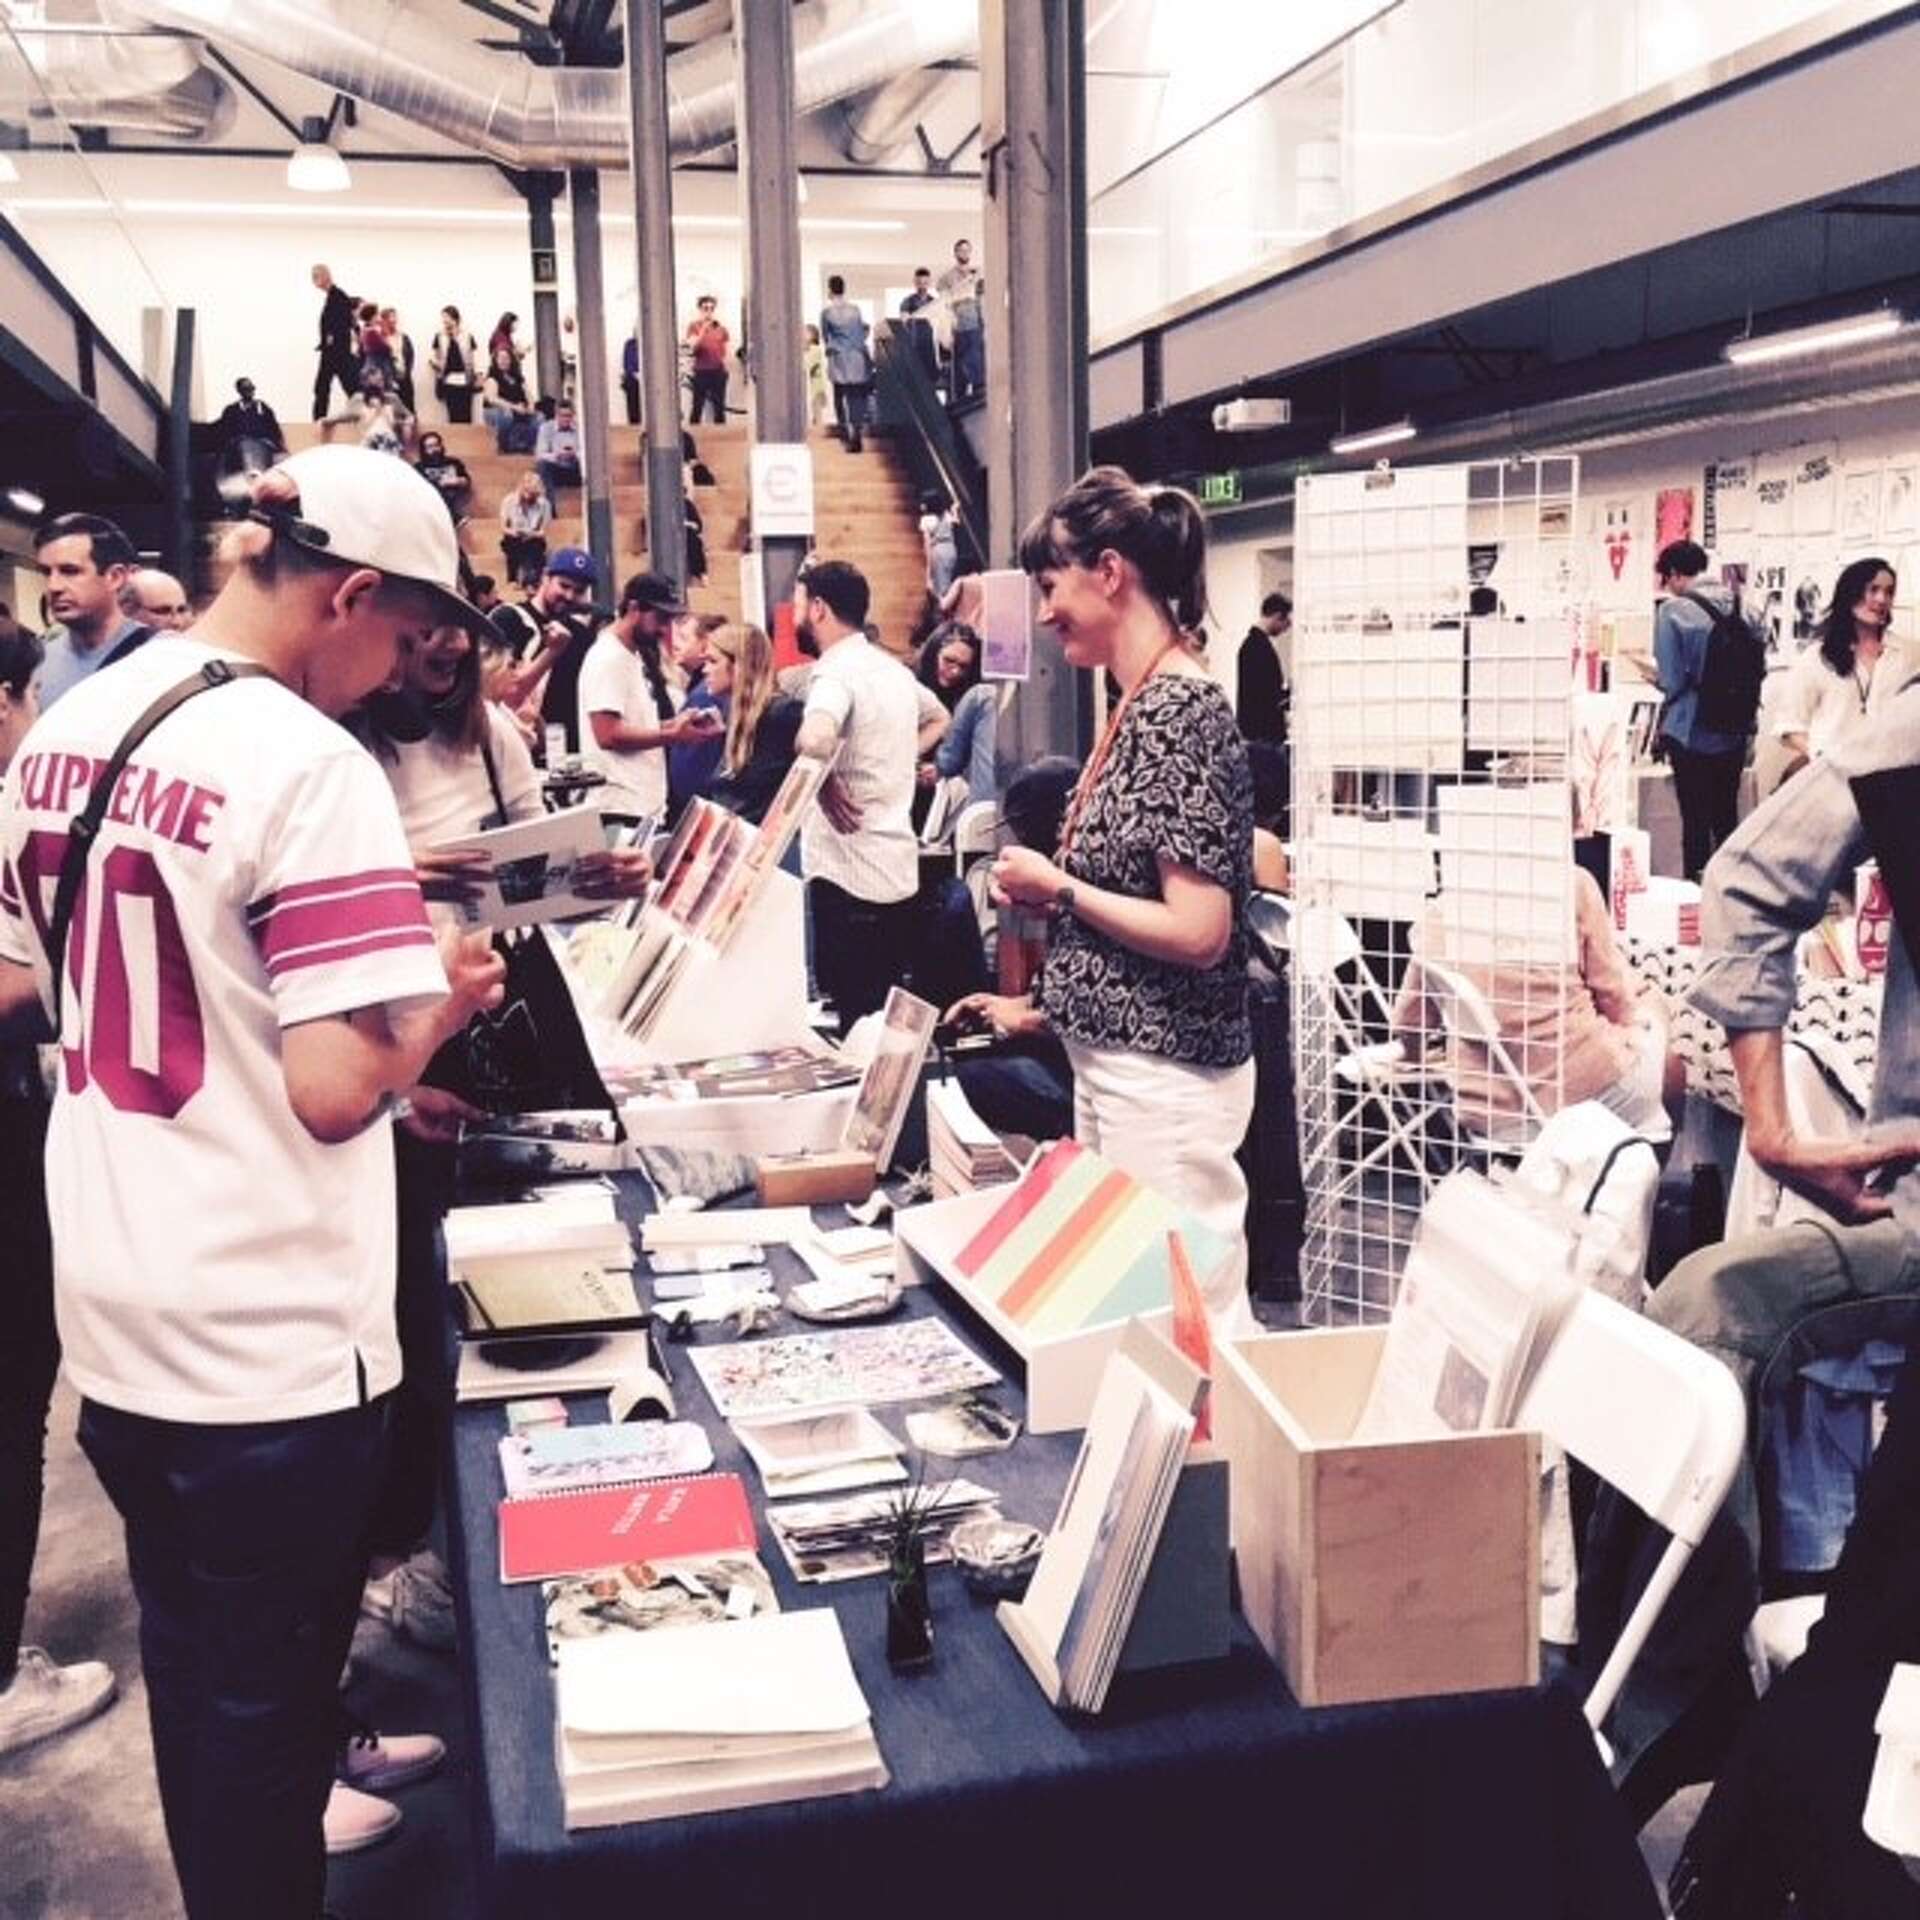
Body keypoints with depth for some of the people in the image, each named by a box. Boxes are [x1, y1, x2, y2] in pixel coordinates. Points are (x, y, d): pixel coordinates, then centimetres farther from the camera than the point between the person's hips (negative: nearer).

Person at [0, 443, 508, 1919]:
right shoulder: (310, 764, -20)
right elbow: (336, 1091, -25)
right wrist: (439, 1001, -7)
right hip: (269, 1344, -8)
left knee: (191, 1671, 25)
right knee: (268, 1699, 11)